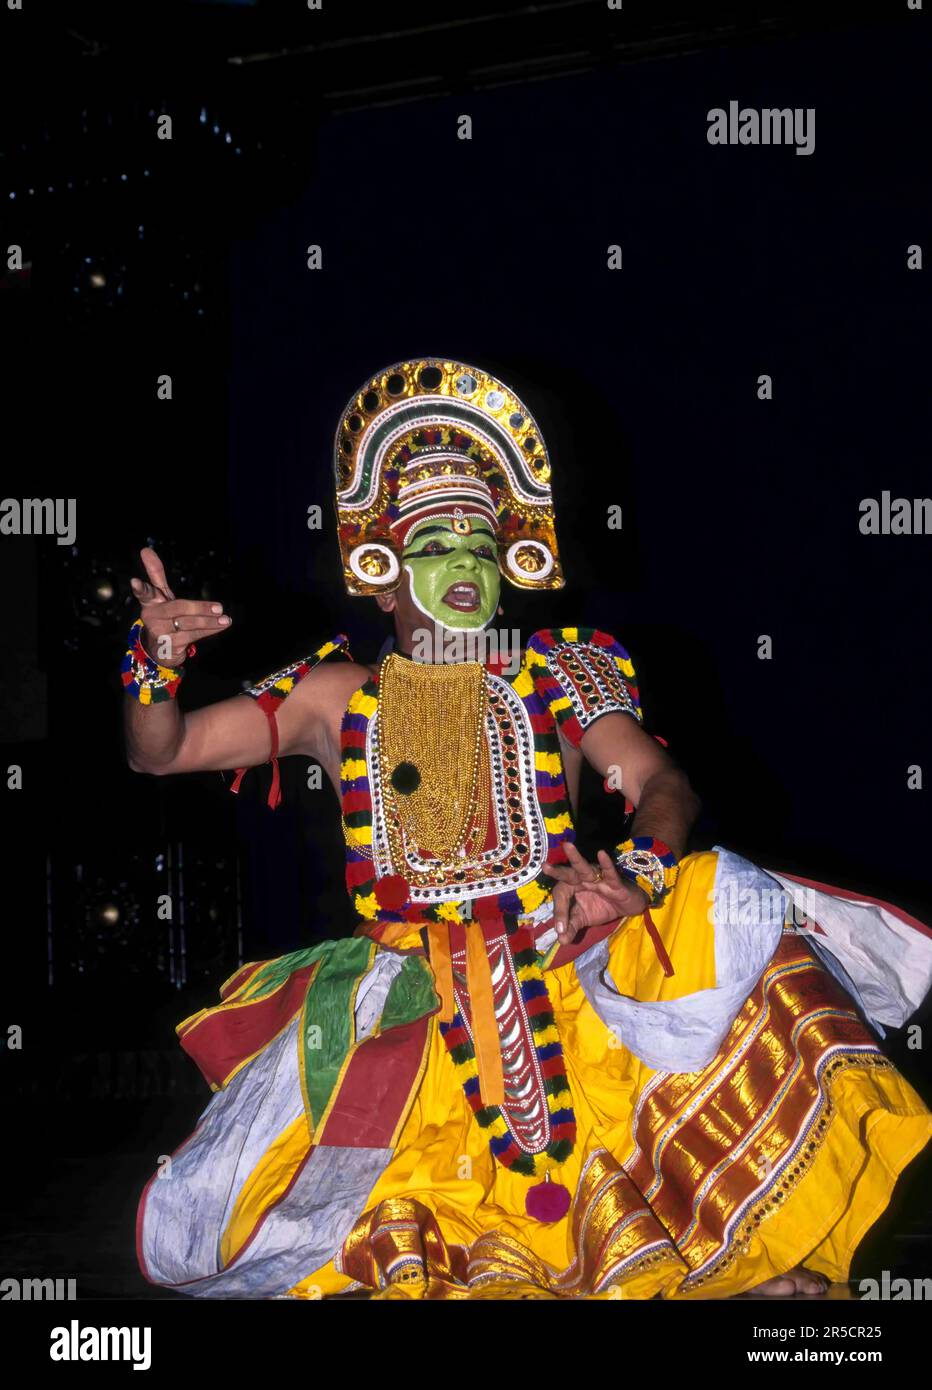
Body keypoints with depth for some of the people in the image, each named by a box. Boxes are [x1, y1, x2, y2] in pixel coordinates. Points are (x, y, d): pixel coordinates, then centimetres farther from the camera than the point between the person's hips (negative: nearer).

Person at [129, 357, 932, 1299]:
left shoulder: (551, 681, 10)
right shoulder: (338, 697, 11)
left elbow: (661, 781, -2)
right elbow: (161, 752, 12)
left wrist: (637, 871, -24)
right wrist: (156, 658, -8)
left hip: (563, 963, 0)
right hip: (406, 995, 0)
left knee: (727, 901, -26)